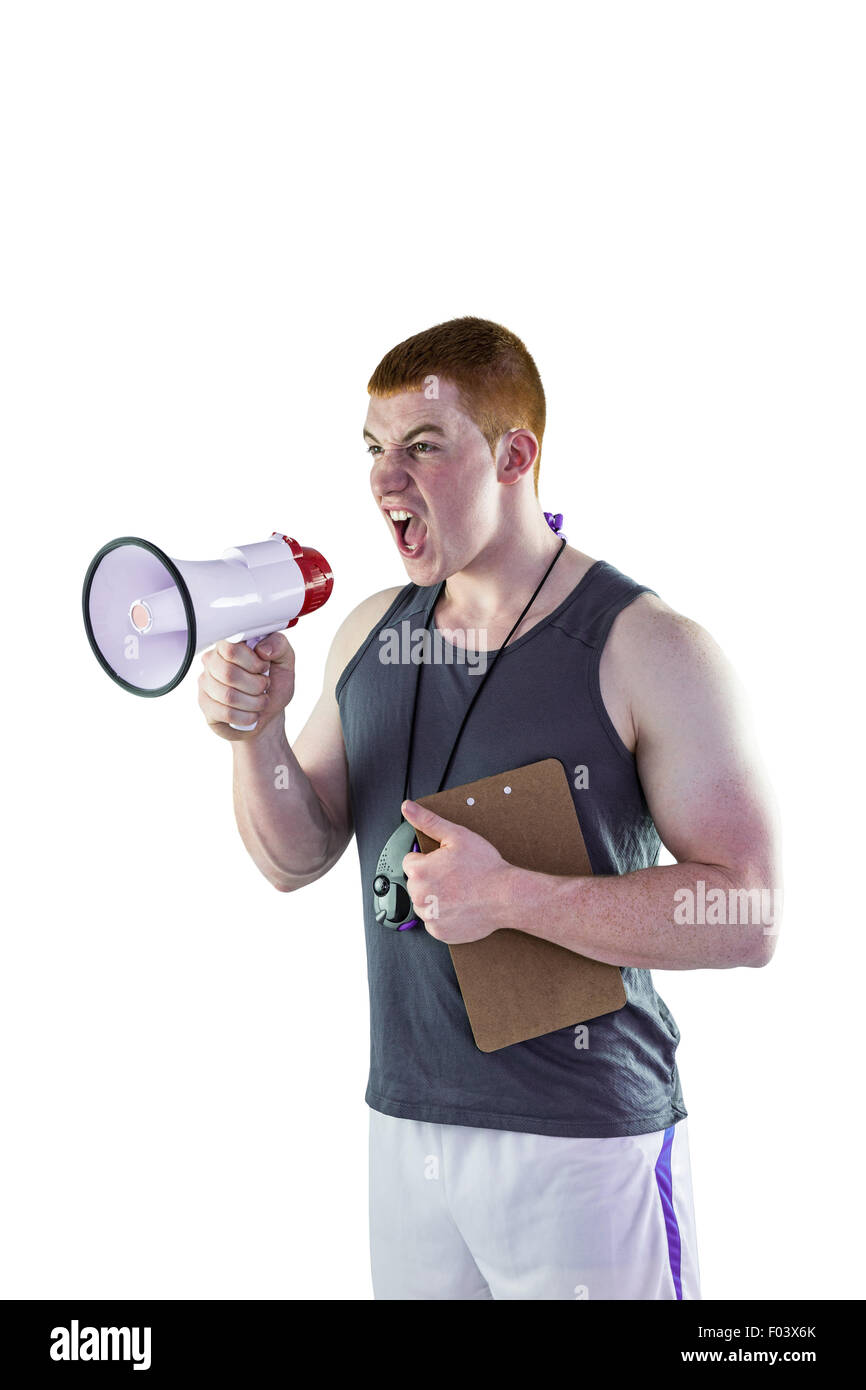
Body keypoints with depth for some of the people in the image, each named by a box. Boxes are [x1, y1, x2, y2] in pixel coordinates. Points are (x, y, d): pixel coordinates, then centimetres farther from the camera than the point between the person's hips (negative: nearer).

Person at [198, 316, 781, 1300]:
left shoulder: (649, 648, -14)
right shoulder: (368, 634, 3)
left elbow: (746, 917, -18)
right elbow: (296, 860, 7)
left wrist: (512, 897, -25)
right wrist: (258, 731, -11)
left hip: (586, 1144, -5)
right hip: (403, 1125, 5)